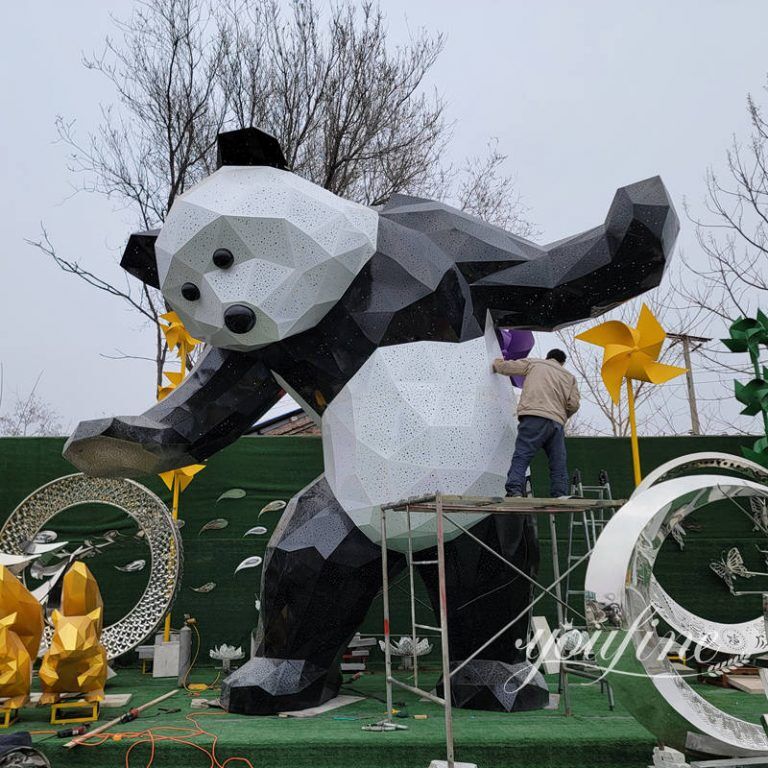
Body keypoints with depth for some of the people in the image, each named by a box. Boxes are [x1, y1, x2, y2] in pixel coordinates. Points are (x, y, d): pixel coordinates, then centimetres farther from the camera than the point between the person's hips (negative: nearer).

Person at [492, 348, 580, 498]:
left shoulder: (533, 363, 18)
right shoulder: (569, 376, 26)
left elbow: (505, 367, 17)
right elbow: (573, 404, 14)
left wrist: (497, 362, 39)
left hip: (534, 417, -3)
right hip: (557, 423, 3)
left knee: (521, 456, -12)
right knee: (558, 462, 12)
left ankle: (514, 490, -25)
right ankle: (560, 494, 8)